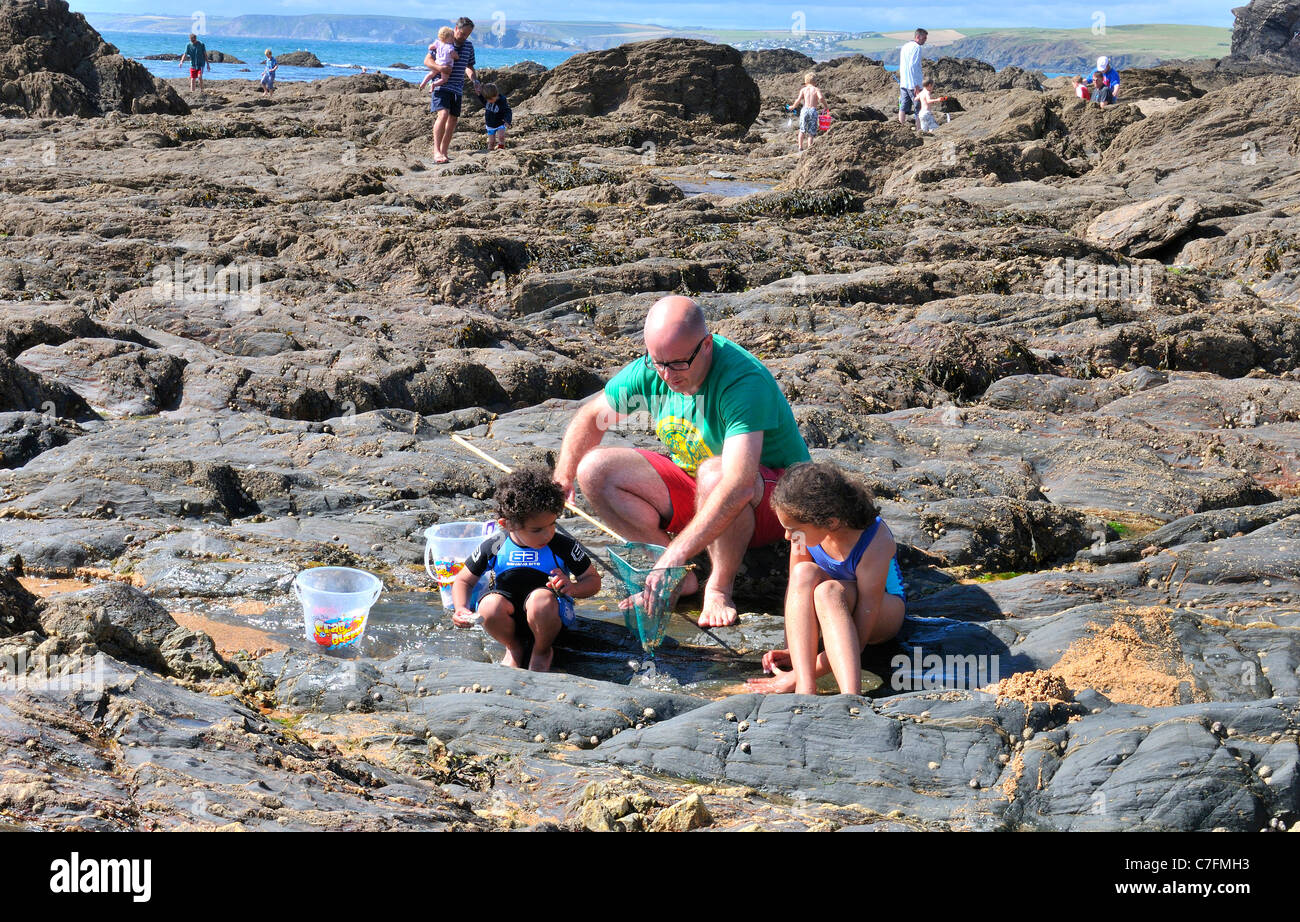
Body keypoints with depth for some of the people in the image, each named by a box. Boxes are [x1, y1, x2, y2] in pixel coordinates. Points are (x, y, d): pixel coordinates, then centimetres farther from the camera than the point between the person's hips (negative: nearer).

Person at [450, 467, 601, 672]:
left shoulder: (563, 546, -13)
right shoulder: (494, 547, -9)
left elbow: (593, 580, -3)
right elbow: (464, 580, 4)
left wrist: (572, 588, -26)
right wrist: (461, 608, -16)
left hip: (551, 614, -2)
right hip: (510, 617, 2)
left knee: (540, 598, -38)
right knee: (490, 605, -34)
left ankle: (542, 651, -5)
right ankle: (514, 648, 1)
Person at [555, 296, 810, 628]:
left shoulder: (745, 382, -32)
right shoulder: (650, 371, -10)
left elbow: (739, 486, -44)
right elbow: (590, 417, 9)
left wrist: (675, 555, -49)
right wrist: (561, 480, -6)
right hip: (691, 490, 7)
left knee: (712, 474, -41)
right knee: (594, 470, -12)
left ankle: (720, 588, -18)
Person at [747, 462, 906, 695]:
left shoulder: (875, 545, -35)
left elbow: (859, 638, -34)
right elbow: (796, 585, -10)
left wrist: (799, 675, -39)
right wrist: (792, 650, -22)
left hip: (884, 609, -5)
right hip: (829, 609, 5)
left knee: (829, 591, -39)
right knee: (804, 573, -33)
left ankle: (851, 696, -57)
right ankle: (805, 688, -47)